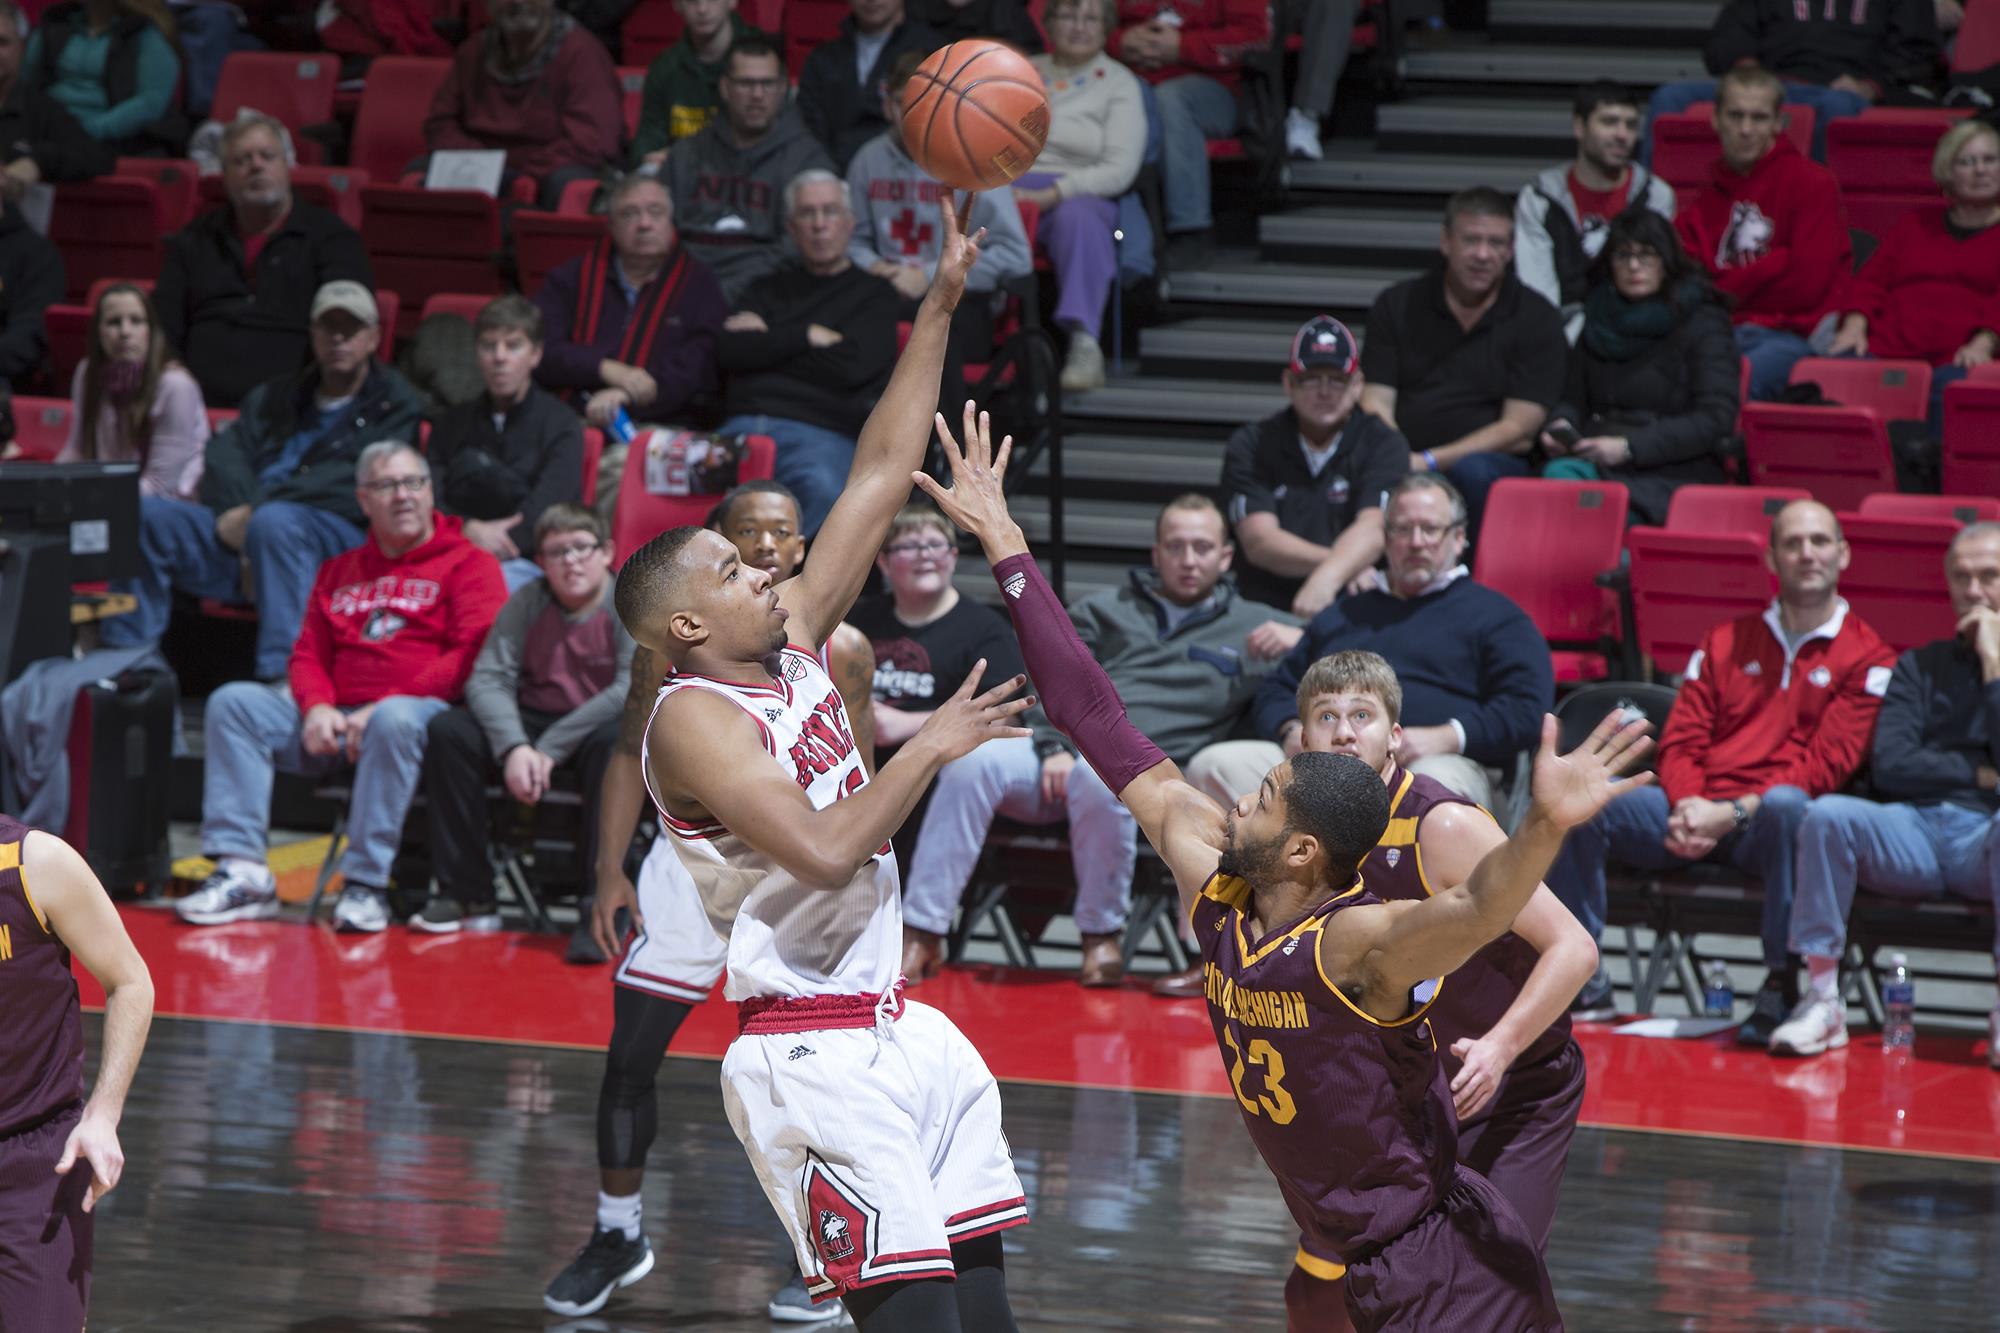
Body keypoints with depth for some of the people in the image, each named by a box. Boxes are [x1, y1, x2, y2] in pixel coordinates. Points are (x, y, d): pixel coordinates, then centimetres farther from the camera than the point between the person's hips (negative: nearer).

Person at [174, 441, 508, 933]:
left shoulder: (468, 564, 4)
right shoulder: (340, 571, 23)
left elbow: (474, 655, -9)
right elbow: (309, 654, 19)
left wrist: (387, 704, -17)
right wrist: (317, 707, -6)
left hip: (420, 709, -6)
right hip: (338, 718, 6)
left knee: (395, 721, -40)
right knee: (233, 703, -11)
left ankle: (367, 885, -37)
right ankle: (242, 870, -21)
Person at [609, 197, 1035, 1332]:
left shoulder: (793, 643, 10)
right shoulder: (692, 718, -13)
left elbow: (882, 476, 12)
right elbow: (824, 850, -25)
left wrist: (941, 308, 8)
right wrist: (934, 745, -15)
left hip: (901, 1028, 9)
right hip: (813, 1054, -8)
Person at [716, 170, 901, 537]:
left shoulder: (874, 294, 18)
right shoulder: (768, 288, 28)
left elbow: (853, 367, 0)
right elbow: (729, 351, 9)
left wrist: (768, 340, 8)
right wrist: (807, 336, 4)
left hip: (822, 433, -3)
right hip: (744, 425, 3)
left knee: (821, 489, -40)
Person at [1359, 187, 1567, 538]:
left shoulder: (1537, 320, 6)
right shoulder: (1397, 306, 13)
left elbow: (1517, 429, -1)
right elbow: (1376, 406, 6)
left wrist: (1429, 462, -12)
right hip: (1406, 465, 1)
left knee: (1474, 472, -38)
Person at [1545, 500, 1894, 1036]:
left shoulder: (1866, 658, 6)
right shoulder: (1727, 642, 21)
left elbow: (1826, 764, -5)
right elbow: (1680, 741, 14)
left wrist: (1732, 814, -15)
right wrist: (1688, 805, -10)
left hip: (1761, 821, -4)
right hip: (1697, 814, 4)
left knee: (1787, 805, -42)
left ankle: (1781, 985, -32)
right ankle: (1582, 980, -18)